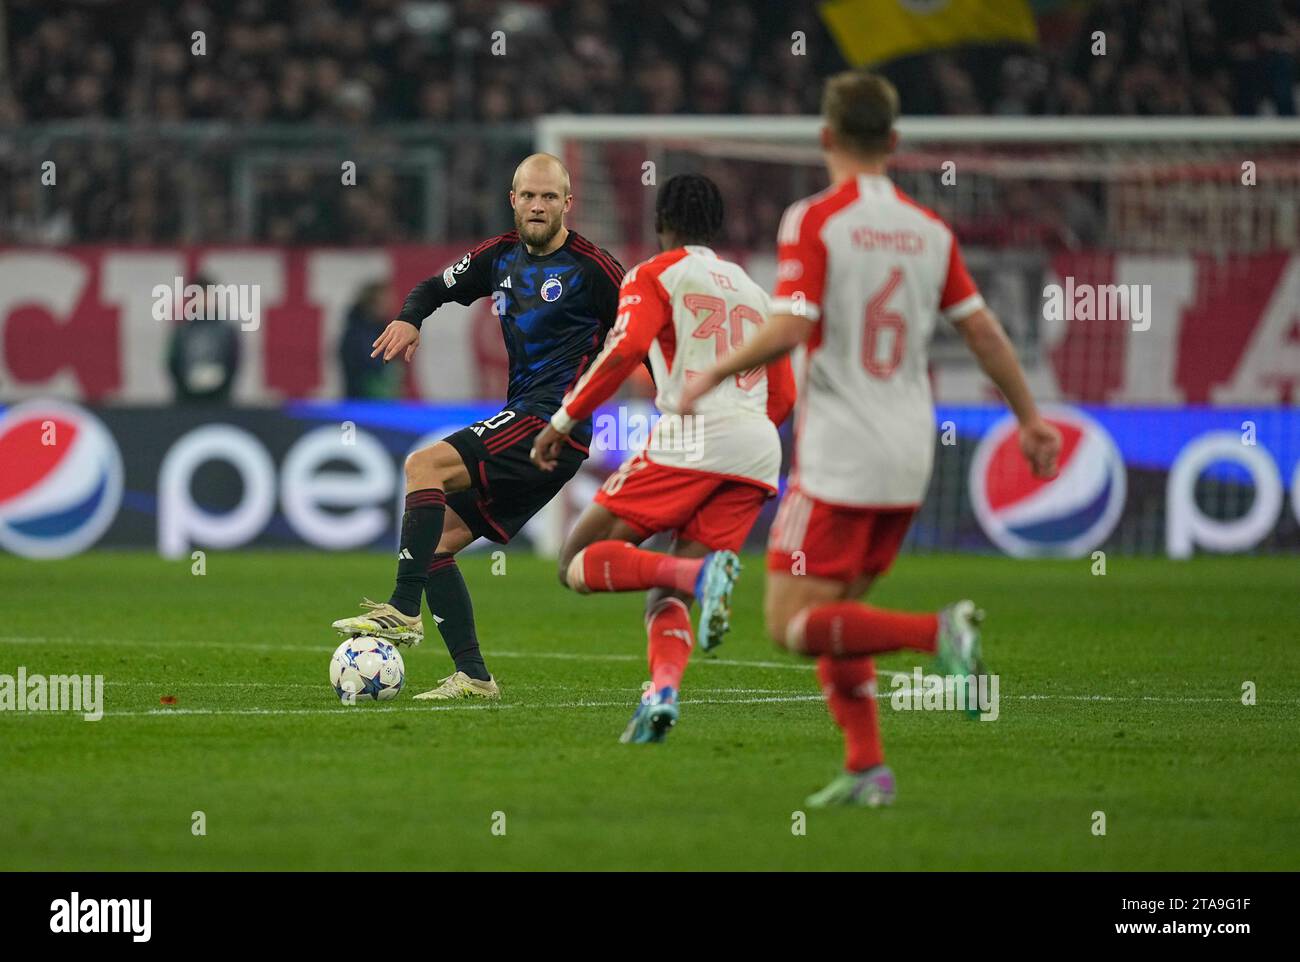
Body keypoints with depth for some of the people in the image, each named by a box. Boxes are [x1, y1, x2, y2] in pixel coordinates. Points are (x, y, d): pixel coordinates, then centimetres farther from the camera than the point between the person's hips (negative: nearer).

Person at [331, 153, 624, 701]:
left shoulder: (593, 267, -7)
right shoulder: (501, 256, 13)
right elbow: (437, 287, 27)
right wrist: (409, 318, 5)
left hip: (553, 425, -8)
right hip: (521, 424, 8)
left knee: (425, 466, -22)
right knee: (437, 539, 1)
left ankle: (403, 611, -26)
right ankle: (472, 676, 0)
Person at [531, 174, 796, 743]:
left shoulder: (655, 275, 9)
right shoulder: (752, 290, 27)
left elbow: (624, 349, -10)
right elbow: (782, 398, 25)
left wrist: (563, 421, -5)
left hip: (690, 440, -6)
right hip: (759, 455, 6)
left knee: (579, 565, -1)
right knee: (664, 598, 9)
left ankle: (699, 573, -26)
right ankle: (662, 692, -21)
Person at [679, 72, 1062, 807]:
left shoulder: (815, 220, -10)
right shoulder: (929, 230, 7)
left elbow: (790, 329, -19)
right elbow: (983, 331, 11)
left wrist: (714, 374, -4)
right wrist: (1031, 419, 22)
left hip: (839, 458, -6)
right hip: (910, 459, 6)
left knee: (794, 624, -5)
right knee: (835, 616, 17)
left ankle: (938, 632, -25)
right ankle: (866, 767, 6)